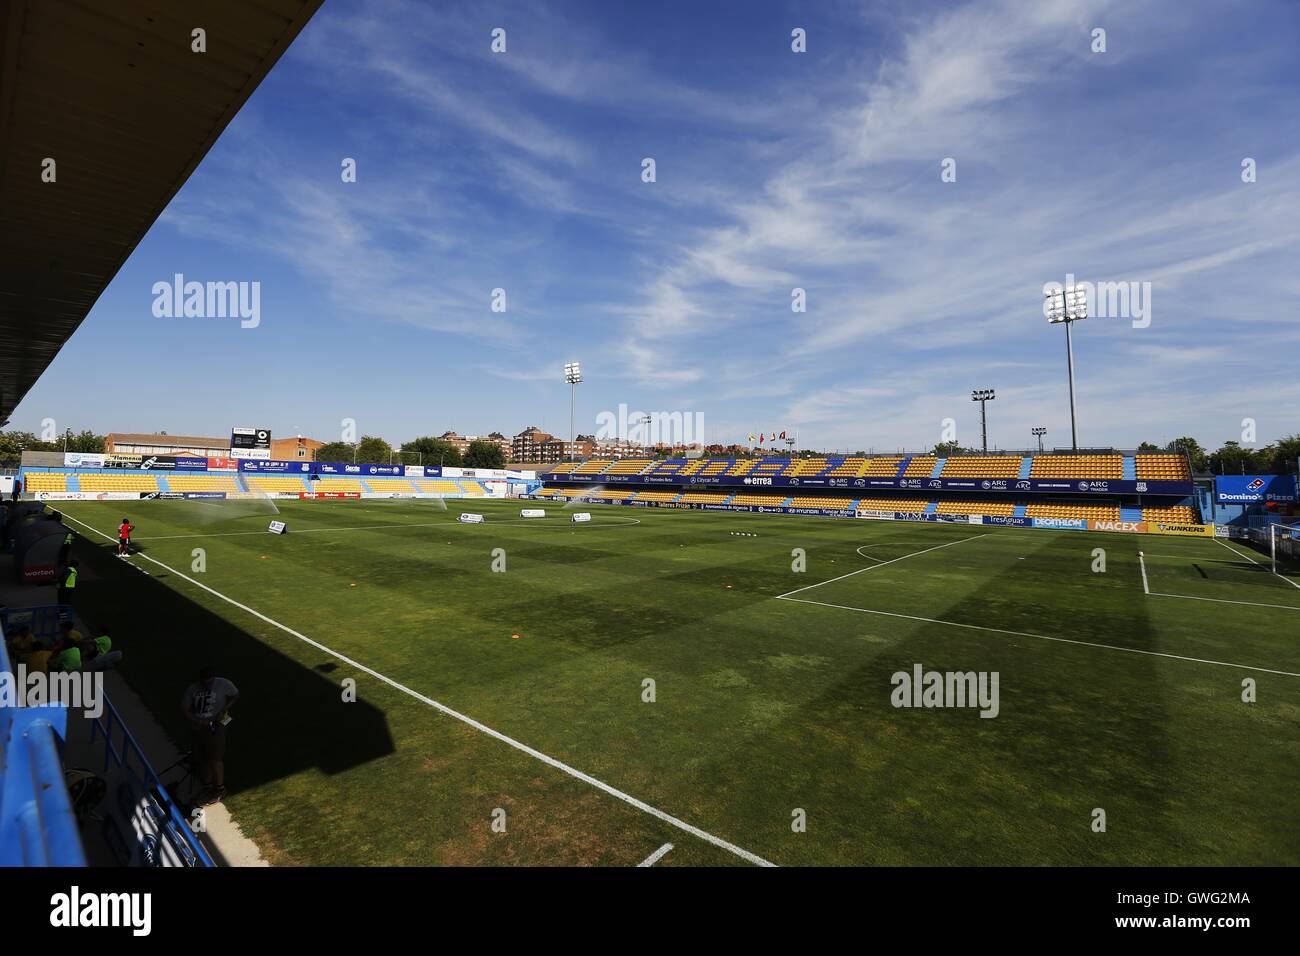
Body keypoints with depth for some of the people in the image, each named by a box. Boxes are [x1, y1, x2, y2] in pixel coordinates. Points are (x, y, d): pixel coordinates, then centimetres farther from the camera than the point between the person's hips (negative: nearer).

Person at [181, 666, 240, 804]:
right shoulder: (192, 689, -2)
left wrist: (223, 710, -12)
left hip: (216, 727, -4)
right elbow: (184, 709, -1)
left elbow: (235, 696, 2)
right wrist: (198, 722, -15)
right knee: (203, 760, 12)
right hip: (199, 729, 4)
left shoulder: (223, 684, -10)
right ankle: (207, 788, 31)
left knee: (215, 759, -3)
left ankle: (220, 790, 13)